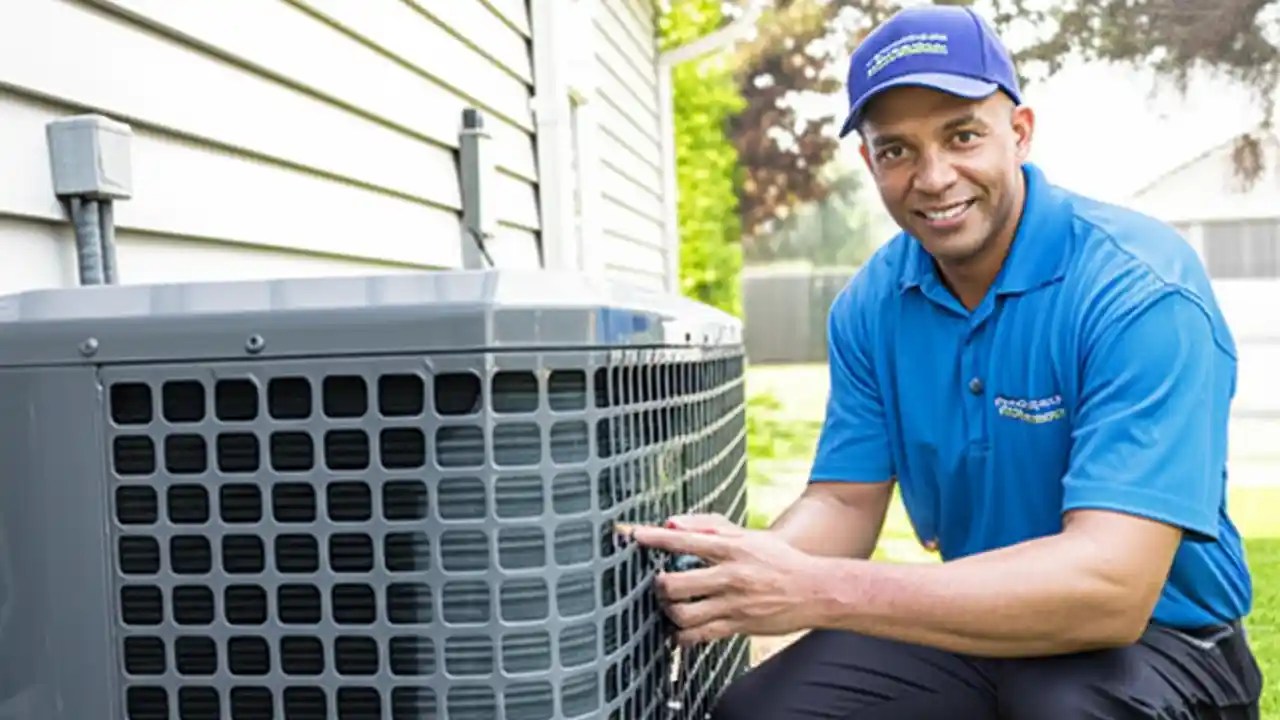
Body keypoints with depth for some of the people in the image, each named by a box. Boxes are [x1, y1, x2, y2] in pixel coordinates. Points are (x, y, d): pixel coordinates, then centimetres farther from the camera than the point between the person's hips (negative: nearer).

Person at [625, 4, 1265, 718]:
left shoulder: (1141, 288, -23)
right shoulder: (870, 305, -4)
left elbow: (1110, 588, -32)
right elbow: (845, 502, -2)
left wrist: (816, 592, -38)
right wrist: (741, 575, -25)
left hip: (1158, 634, -4)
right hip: (979, 627, 4)